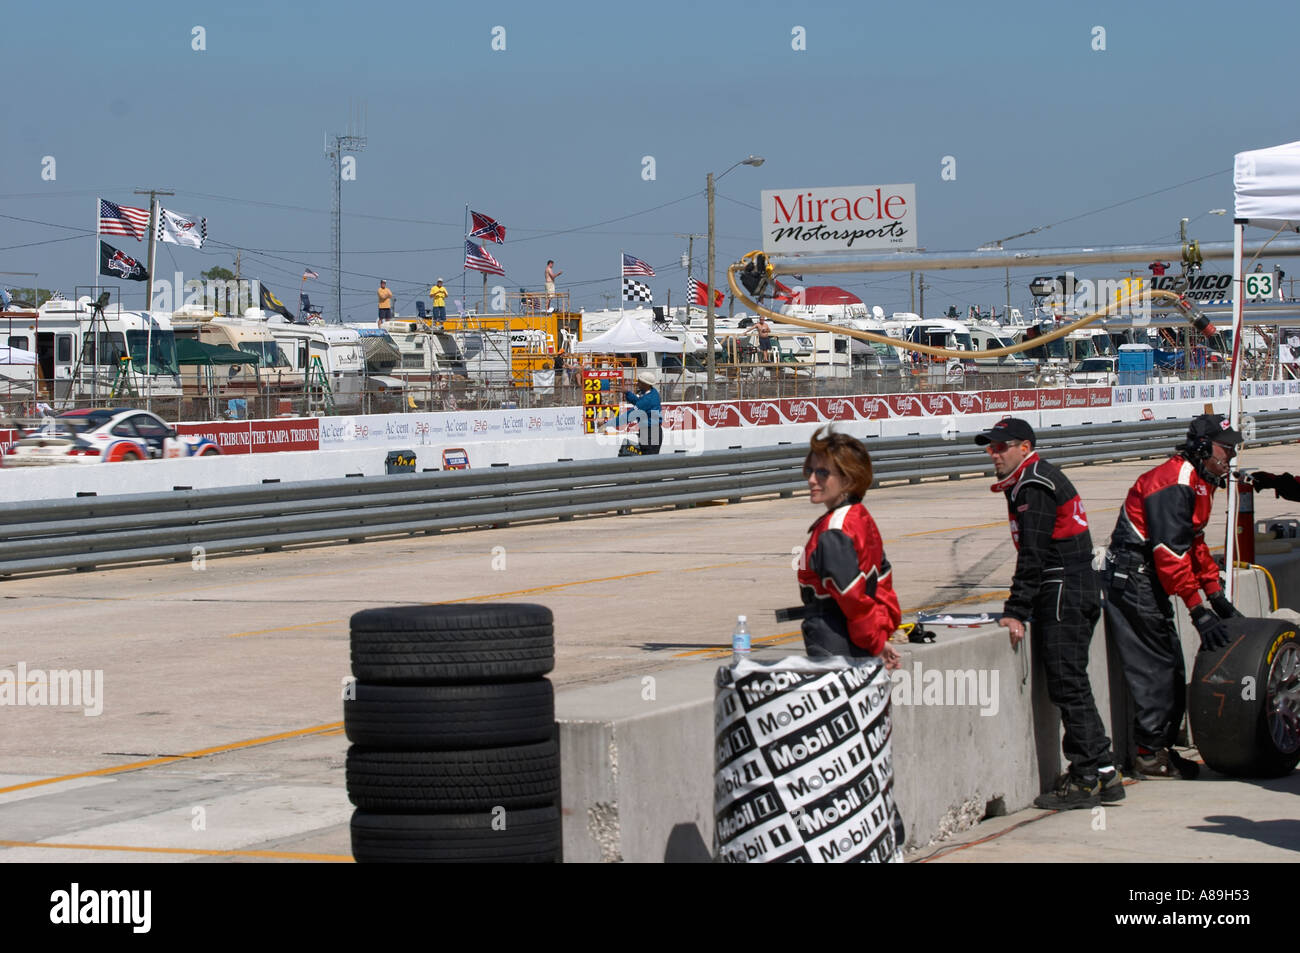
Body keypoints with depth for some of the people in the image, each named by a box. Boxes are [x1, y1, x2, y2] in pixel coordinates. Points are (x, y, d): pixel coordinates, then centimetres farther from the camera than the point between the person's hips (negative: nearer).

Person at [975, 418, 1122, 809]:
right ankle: (1103, 774, 13)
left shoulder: (1033, 487, -13)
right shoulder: (1038, 480, 19)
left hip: (1063, 593, -11)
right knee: (1071, 686, 11)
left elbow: (1033, 556, -18)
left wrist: (1017, 611, -18)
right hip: (1080, 590, 11)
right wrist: (1021, 608, 19)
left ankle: (1086, 780, -7)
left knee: (1068, 686, -8)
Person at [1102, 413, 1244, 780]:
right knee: (1155, 668, -7)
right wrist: (1199, 610, -26)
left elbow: (1194, 544, 23)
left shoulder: (1198, 483, 14)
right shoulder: (1175, 482, -20)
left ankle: (1159, 748, 20)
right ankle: (1150, 754, -1)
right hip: (1131, 579, -11)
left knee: (1170, 667, 13)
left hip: (1146, 581, 11)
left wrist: (1217, 597, 17)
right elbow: (1171, 551, -26)